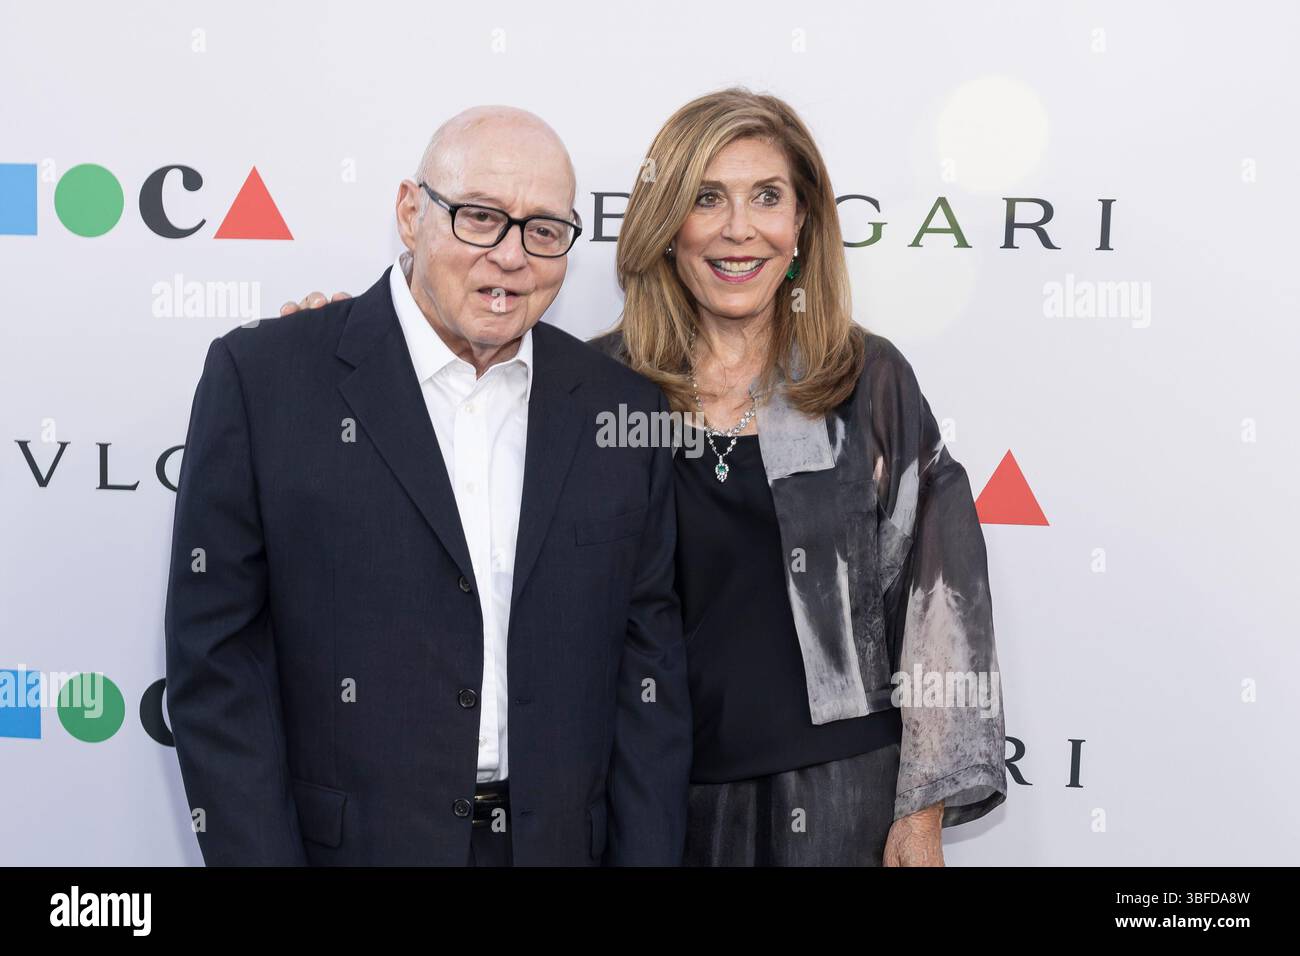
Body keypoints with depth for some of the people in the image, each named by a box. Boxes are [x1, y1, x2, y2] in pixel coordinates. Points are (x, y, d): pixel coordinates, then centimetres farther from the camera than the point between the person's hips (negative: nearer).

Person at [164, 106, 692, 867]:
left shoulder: (626, 411, 1)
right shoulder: (262, 376, -8)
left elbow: (648, 667, 3)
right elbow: (219, 654, -7)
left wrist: (647, 854, -2)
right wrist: (255, 856, -11)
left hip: (566, 842, 3)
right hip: (345, 841, -2)